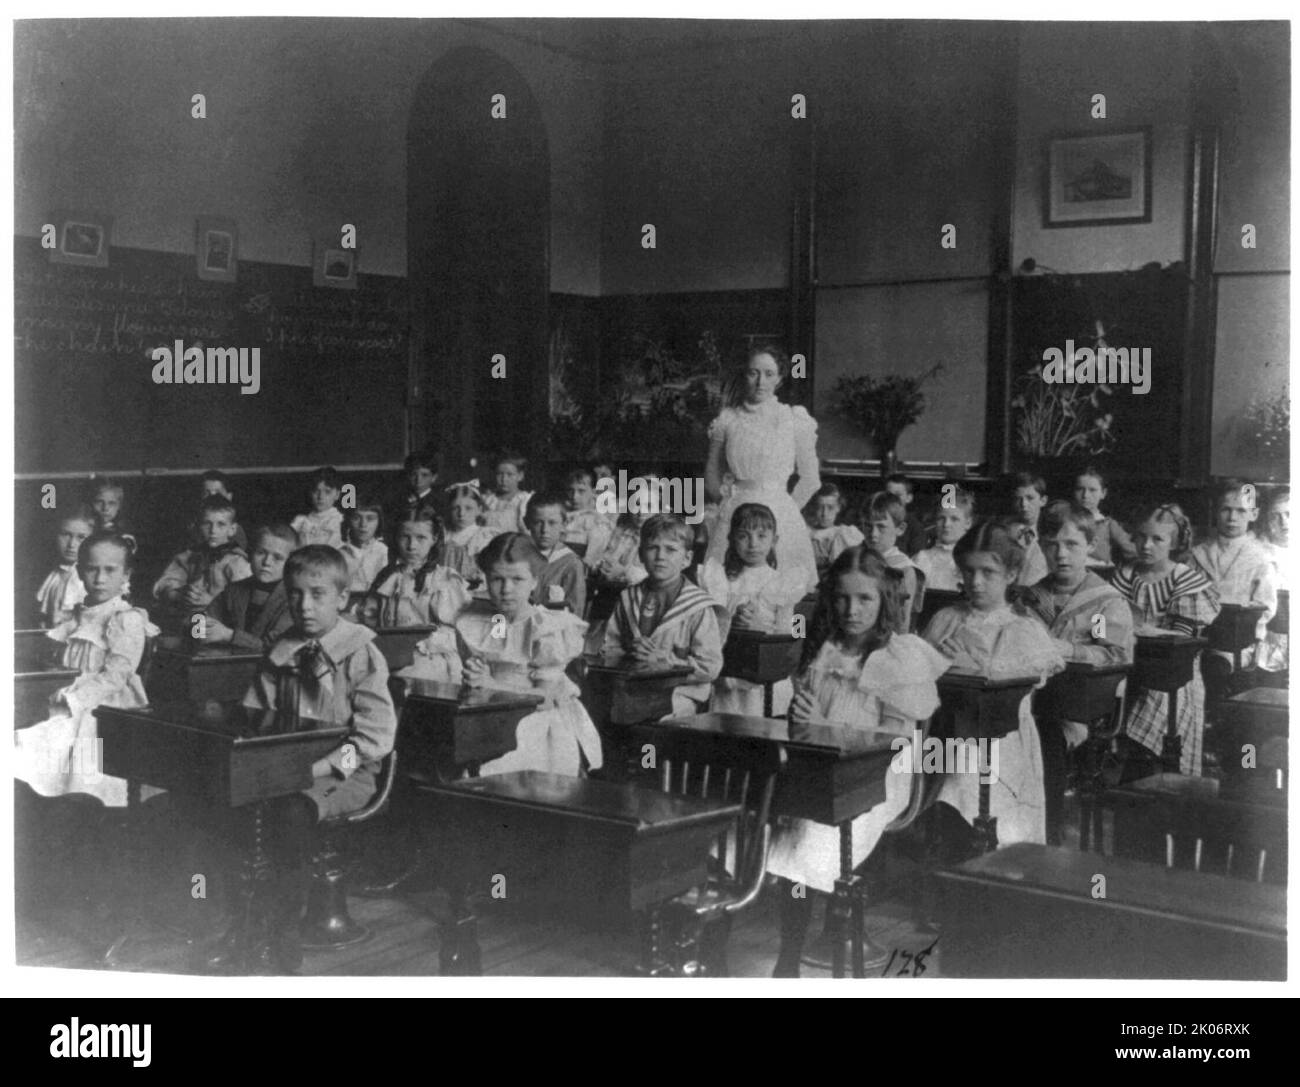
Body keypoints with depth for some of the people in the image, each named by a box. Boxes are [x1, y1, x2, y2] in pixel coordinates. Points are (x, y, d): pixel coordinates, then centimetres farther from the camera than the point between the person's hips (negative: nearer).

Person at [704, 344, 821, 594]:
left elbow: (810, 480, 7)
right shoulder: (727, 420, 6)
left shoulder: (795, 420, 3)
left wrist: (785, 512, 5)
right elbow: (711, 479, 15)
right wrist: (729, 499, 7)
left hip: (780, 516, -1)